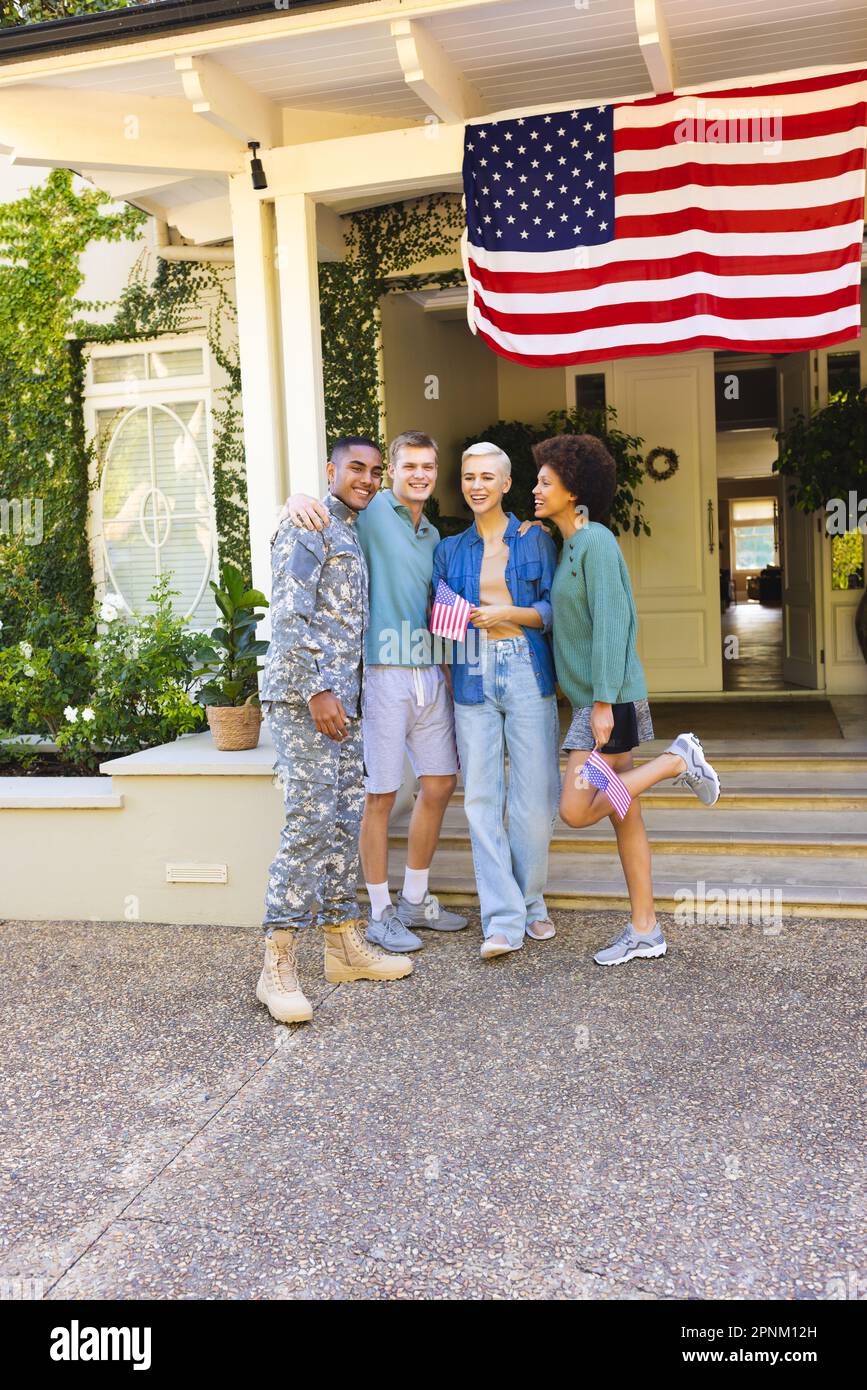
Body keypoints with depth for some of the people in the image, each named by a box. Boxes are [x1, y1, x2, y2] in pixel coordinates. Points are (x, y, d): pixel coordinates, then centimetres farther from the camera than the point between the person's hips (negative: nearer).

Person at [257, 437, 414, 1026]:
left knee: (345, 821, 10)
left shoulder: (353, 534, 22)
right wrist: (317, 690, -19)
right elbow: (289, 614, -15)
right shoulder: (308, 524, -6)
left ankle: (345, 943, 19)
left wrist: (341, 693, 17)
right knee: (311, 821, -12)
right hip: (304, 696, -9)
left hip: (342, 699, 9)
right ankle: (278, 965, -6)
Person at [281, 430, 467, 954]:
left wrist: (447, 668, 17)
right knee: (381, 795, 0)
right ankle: (381, 913, 15)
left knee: (439, 785, 11)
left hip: (429, 671, 7)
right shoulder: (371, 510, -3)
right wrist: (298, 498, -36)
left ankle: (415, 900, 27)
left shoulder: (432, 534, 18)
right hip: (382, 672, -7)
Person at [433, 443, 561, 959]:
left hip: (527, 674, -2)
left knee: (534, 795, -3)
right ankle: (503, 920, 2)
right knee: (481, 797, -3)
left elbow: (553, 611, 2)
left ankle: (532, 903, 17)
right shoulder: (450, 549, 14)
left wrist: (506, 613, -12)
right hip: (473, 677, 2)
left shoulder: (536, 540, 7)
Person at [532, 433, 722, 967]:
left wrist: (603, 701, -22)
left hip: (609, 698, -9)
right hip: (592, 698, 9)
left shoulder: (596, 541, -12)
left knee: (576, 809, -10)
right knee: (624, 814, 9)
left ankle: (678, 760, 1)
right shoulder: (569, 546, 15)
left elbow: (610, 623, -19)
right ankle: (645, 930, 15)